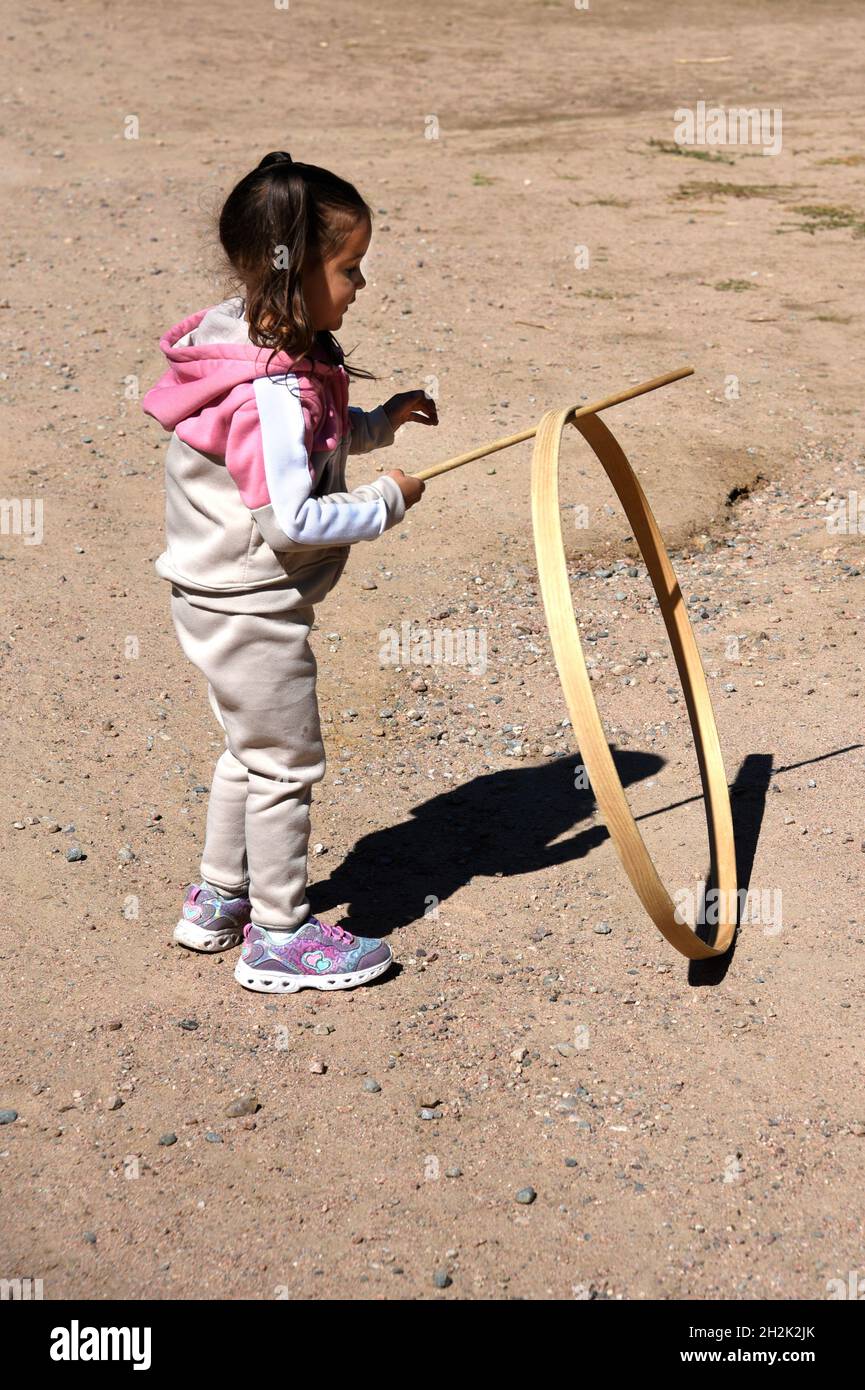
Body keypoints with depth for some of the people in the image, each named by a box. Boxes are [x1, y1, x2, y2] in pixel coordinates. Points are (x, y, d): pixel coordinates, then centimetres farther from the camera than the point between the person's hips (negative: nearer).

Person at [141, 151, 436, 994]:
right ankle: (277, 939, 20)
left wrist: (378, 425, 6)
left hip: (219, 601, 10)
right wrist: (386, 502, -19)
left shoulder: (252, 338, 3)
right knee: (286, 766, 5)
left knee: (250, 751, 24)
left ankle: (218, 901, 39)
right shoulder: (272, 391, -28)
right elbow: (292, 522, -30)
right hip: (253, 613, -10)